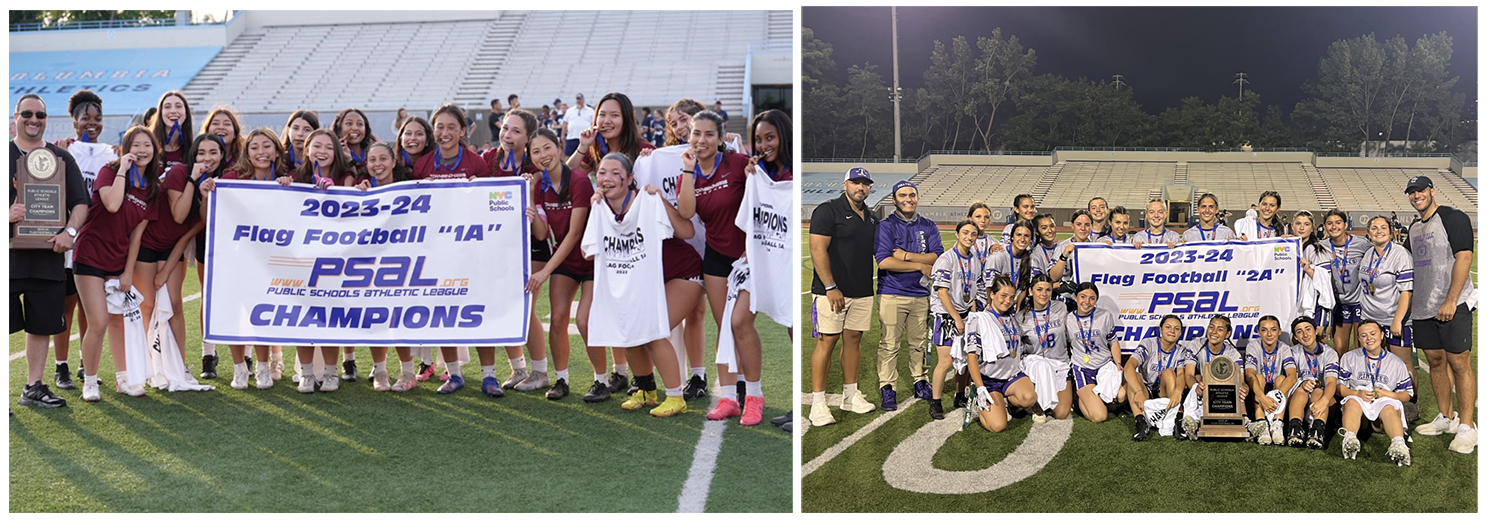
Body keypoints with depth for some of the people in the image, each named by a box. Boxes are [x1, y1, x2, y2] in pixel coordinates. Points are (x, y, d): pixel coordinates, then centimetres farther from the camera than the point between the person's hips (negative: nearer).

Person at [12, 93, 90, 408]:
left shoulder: (62, 158, 12)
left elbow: (81, 204, 9)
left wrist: (70, 231, -9)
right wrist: (7, 214, -19)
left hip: (48, 256, 3)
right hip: (9, 255, -3)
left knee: (41, 325, 9)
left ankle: (33, 387, 20)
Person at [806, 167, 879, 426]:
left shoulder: (872, 218, 16)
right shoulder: (827, 211, -6)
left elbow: (877, 251, 26)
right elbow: (818, 250, -13)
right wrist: (831, 287, -17)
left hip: (863, 292, 7)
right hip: (832, 291, -6)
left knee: (853, 339, 10)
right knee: (827, 340, -7)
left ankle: (851, 395, 18)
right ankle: (818, 402, -5)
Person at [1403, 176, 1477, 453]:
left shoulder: (1453, 218, -8)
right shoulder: (1414, 228, 17)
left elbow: (1464, 257, -15)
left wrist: (1450, 301, -19)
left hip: (1453, 306, -8)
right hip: (1423, 307, 8)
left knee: (1459, 363, -7)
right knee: (1436, 361, 12)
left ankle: (1467, 427, -4)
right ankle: (1446, 418, 22)